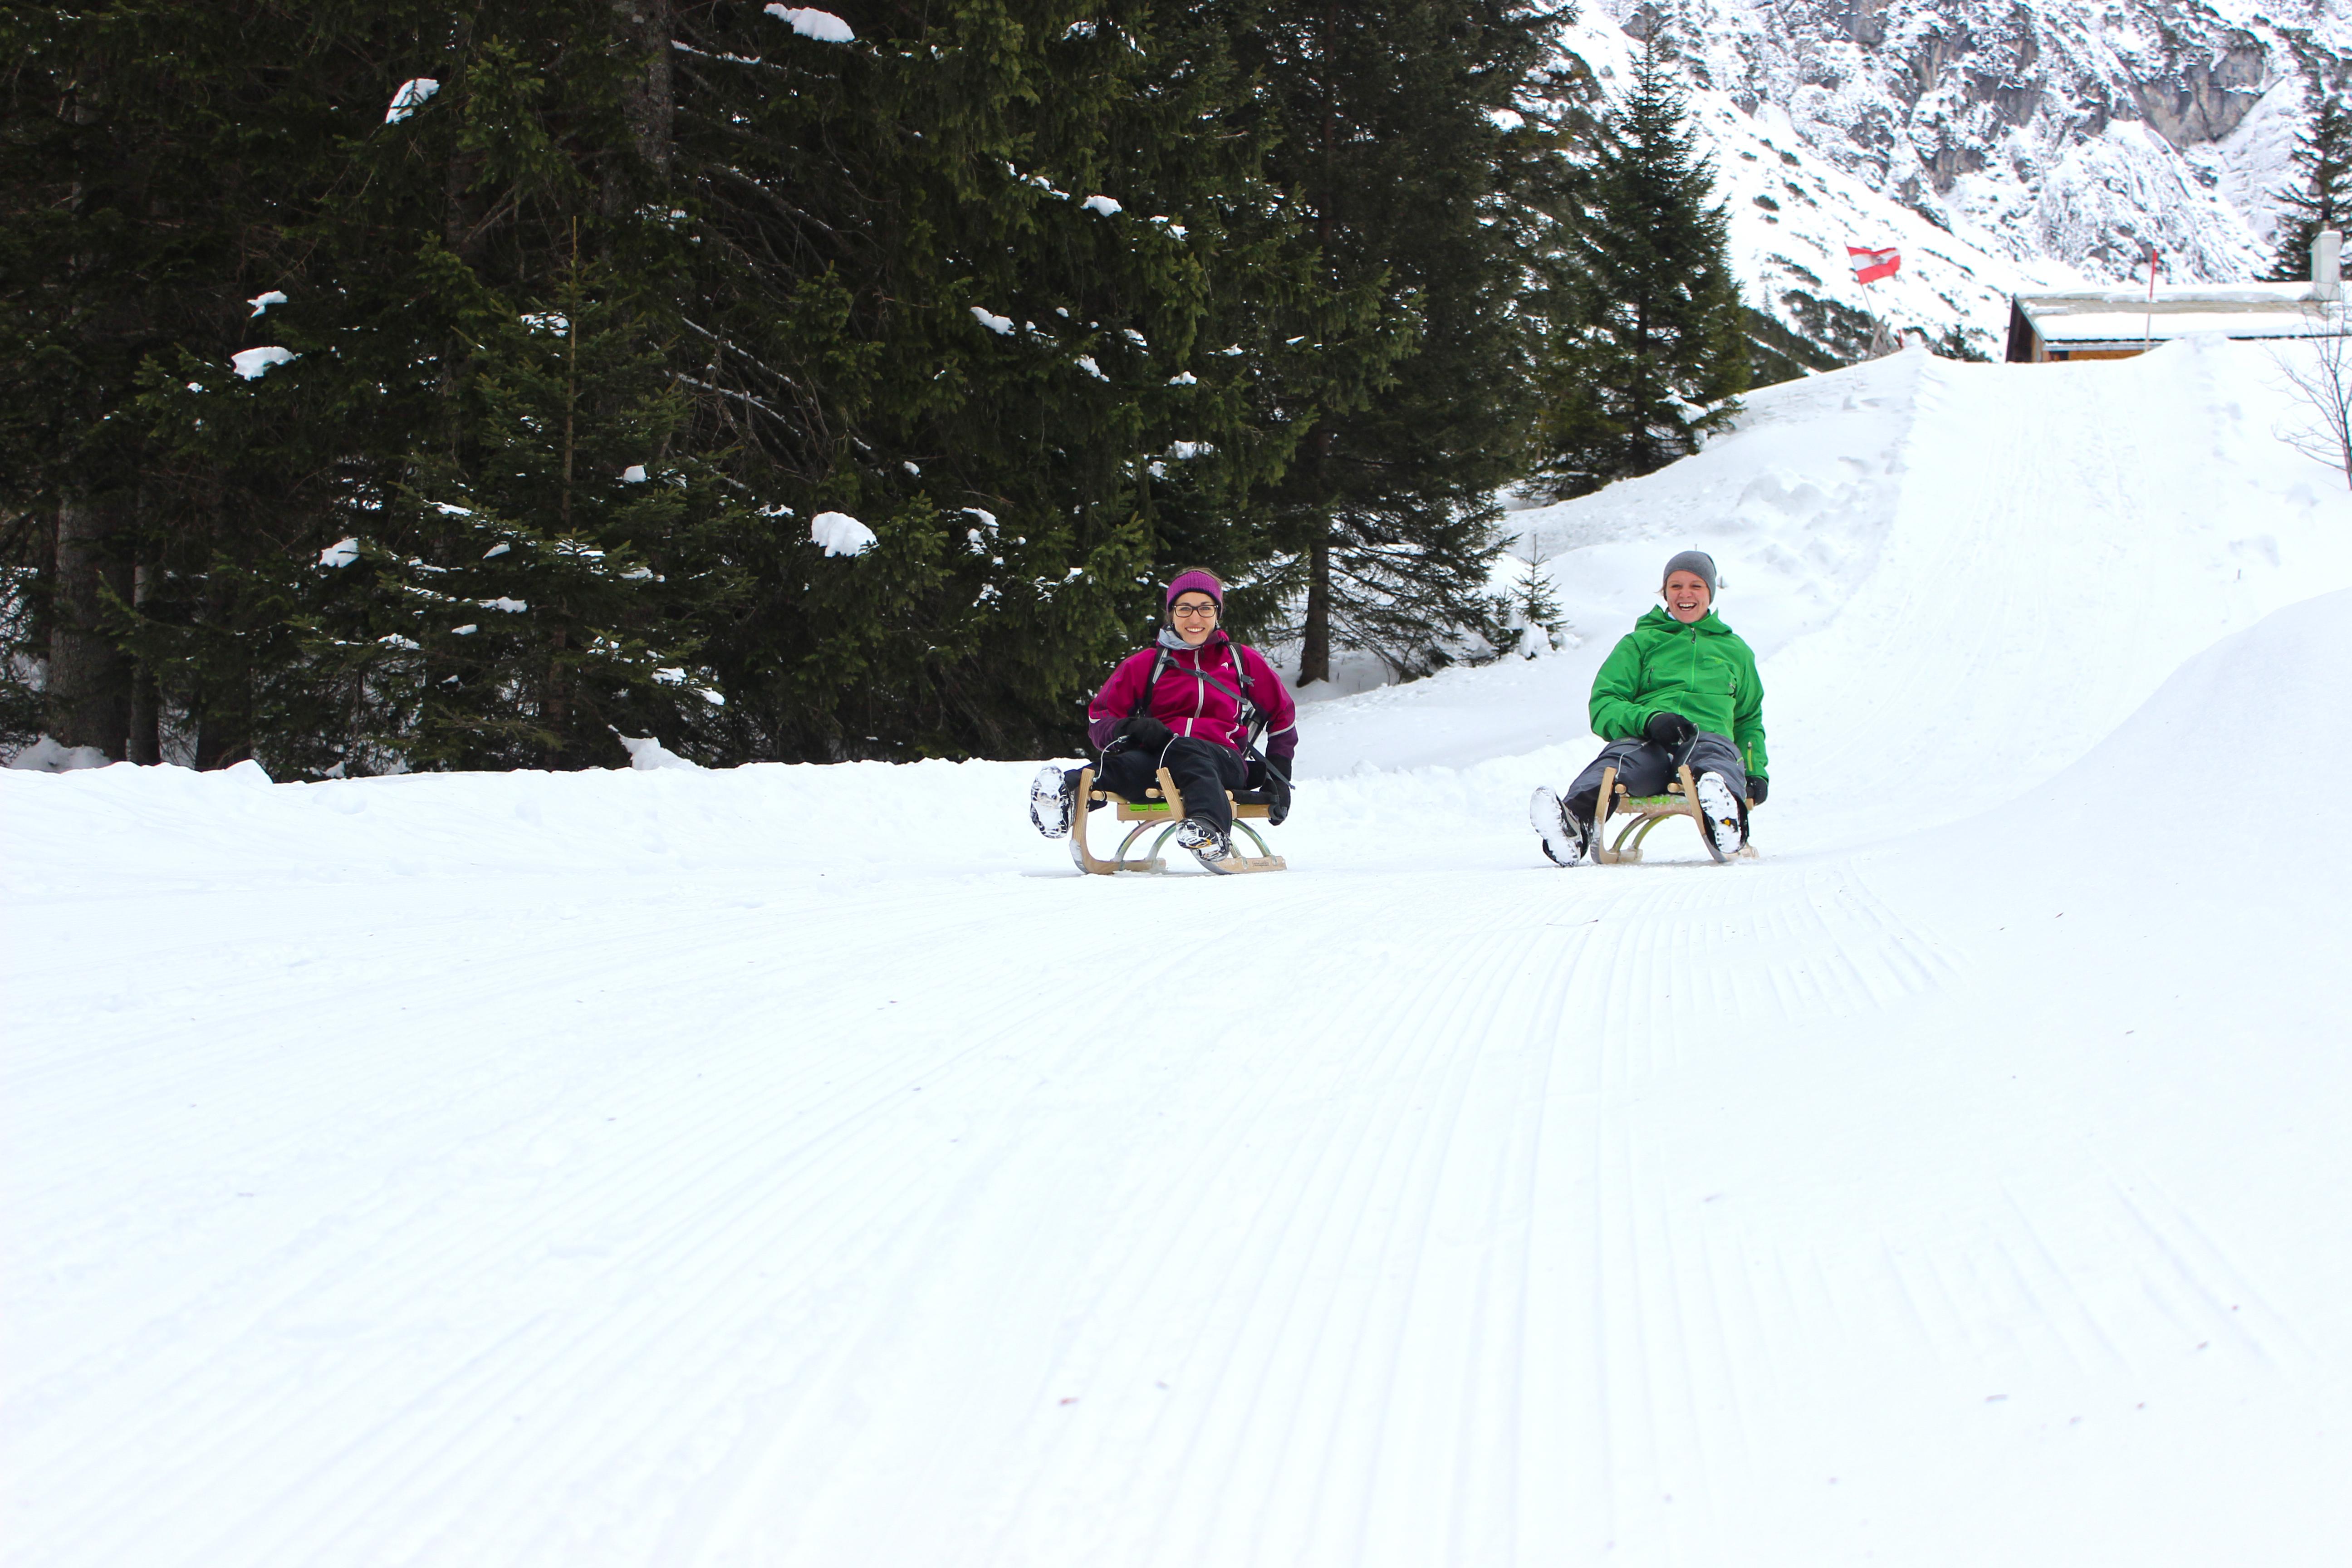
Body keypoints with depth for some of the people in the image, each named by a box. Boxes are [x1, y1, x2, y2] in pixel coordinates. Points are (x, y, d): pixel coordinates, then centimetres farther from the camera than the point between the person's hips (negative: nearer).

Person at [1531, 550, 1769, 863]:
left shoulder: (1734, 650, 31)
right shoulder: (1639, 643, 24)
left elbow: (1749, 720, 39)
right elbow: (1604, 705, 11)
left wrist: (1756, 771, 18)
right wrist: (1649, 720, -11)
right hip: (1647, 744, -1)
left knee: (1714, 751, -39)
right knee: (1619, 758, -39)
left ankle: (1722, 810, -75)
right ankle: (1574, 820, -71)